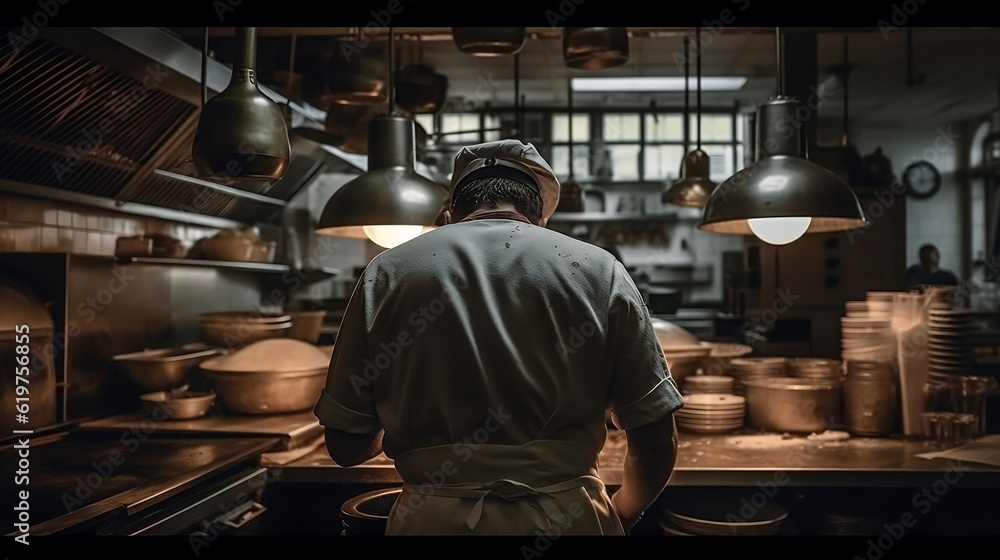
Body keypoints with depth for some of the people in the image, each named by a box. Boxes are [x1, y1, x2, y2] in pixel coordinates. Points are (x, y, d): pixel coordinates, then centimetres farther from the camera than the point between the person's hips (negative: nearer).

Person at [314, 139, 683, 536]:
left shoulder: (388, 272, -1)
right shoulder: (598, 270, -2)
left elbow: (347, 446, 1)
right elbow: (656, 442, -3)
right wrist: (621, 516, 16)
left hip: (435, 519, 0)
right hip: (567, 518, 0)